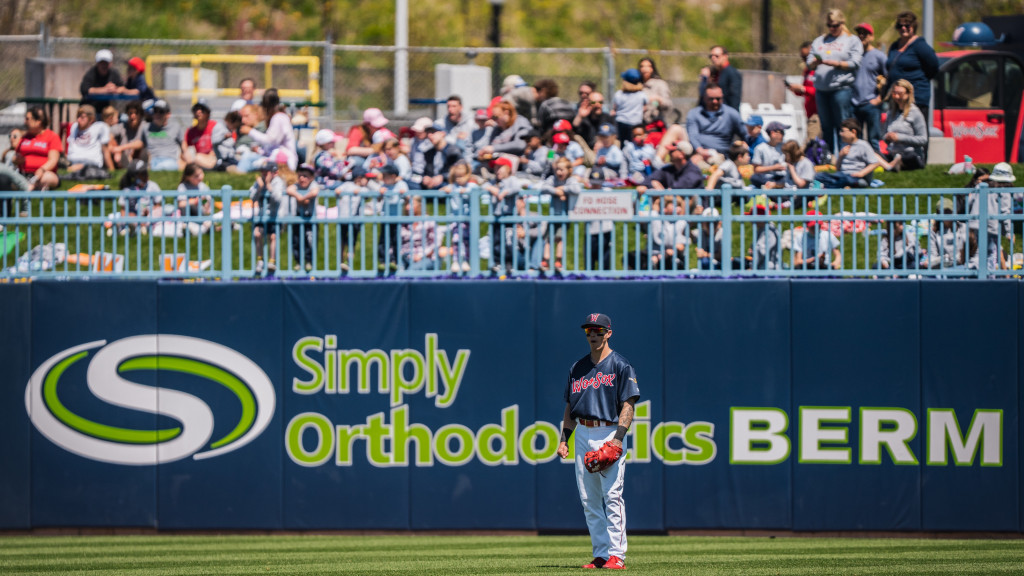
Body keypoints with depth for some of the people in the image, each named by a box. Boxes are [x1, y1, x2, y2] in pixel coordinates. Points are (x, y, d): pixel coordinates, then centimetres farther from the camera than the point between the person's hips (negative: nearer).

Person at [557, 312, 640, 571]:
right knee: (588, 499, 4)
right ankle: (600, 554, 8)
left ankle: (617, 555, -14)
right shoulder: (577, 368, 16)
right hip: (583, 435, 6)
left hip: (610, 433, -6)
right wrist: (564, 439, 9)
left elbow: (628, 405, -8)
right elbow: (570, 407, 20)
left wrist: (618, 438, -19)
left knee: (612, 495, -13)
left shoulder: (621, 366, -2)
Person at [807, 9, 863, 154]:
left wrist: (834, 63, -16)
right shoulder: (819, 41, 19)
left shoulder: (852, 41, 5)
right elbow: (809, 64, 14)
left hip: (841, 88, -5)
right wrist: (814, 62, -10)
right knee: (826, 127, 7)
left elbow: (854, 63, -6)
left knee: (842, 127, -8)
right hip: (821, 89, 5)